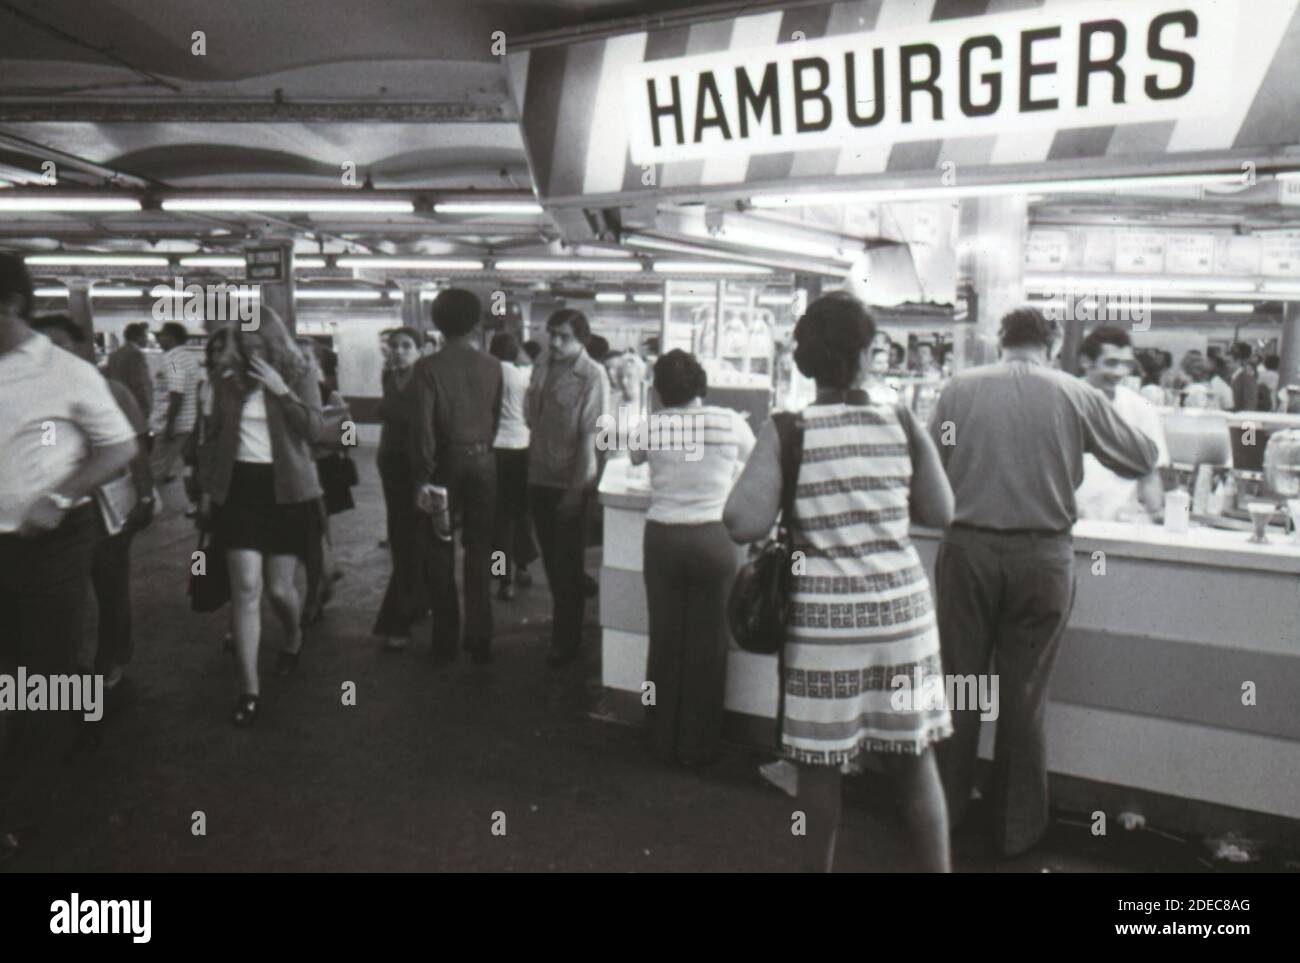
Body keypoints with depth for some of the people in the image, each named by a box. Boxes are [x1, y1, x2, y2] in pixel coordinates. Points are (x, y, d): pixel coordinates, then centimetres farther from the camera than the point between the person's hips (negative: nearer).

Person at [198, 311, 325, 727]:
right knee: (246, 587, -6)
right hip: (238, 487, 2)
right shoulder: (228, 380, 7)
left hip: (286, 489, -1)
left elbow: (316, 431, -12)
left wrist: (282, 390, -20)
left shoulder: (300, 374, 0)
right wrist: (207, 488, 13)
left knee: (279, 588, 3)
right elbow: (213, 436, 15)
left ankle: (294, 638, 38)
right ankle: (249, 687, 0)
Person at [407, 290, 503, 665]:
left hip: (444, 464, -2)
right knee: (479, 553, 9)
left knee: (441, 555, 9)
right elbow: (496, 417, 2)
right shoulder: (492, 366, -1)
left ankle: (445, 643, 15)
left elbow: (421, 426, -14)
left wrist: (422, 476, -10)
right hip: (483, 462, 2)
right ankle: (479, 643, 12)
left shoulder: (427, 367, -10)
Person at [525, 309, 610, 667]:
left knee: (567, 564, 4)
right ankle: (563, 619, 36)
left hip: (570, 483, -6)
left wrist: (577, 488, -17)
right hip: (539, 477, 6)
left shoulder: (592, 376, -14)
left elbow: (590, 436, -16)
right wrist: (530, 468, 10)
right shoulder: (542, 366, 4)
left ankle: (566, 640, 18)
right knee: (550, 558, 17)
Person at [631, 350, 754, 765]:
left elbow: (635, 457, 17)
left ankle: (663, 742, 26)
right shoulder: (730, 423, -5)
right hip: (713, 540, -1)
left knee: (665, 642, 13)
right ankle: (698, 747, 20)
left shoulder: (652, 426, -5)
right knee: (707, 648, 9)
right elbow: (751, 458, 15)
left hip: (662, 539, 1)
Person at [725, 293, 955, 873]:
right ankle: (937, 864, 23)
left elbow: (744, 523, -16)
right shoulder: (902, 423, -4)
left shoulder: (787, 432, -10)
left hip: (823, 613, -2)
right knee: (912, 756, 15)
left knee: (820, 759, 12)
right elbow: (940, 512, 4)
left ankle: (819, 864, 28)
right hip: (899, 605, 2)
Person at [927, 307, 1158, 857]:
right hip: (1042, 555, 0)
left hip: (968, 549, 0)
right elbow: (1143, 461, 9)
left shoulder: (959, 388, -1)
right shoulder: (1076, 395, -1)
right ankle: (1017, 829, 25)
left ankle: (945, 814, 26)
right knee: (1024, 697, 11)